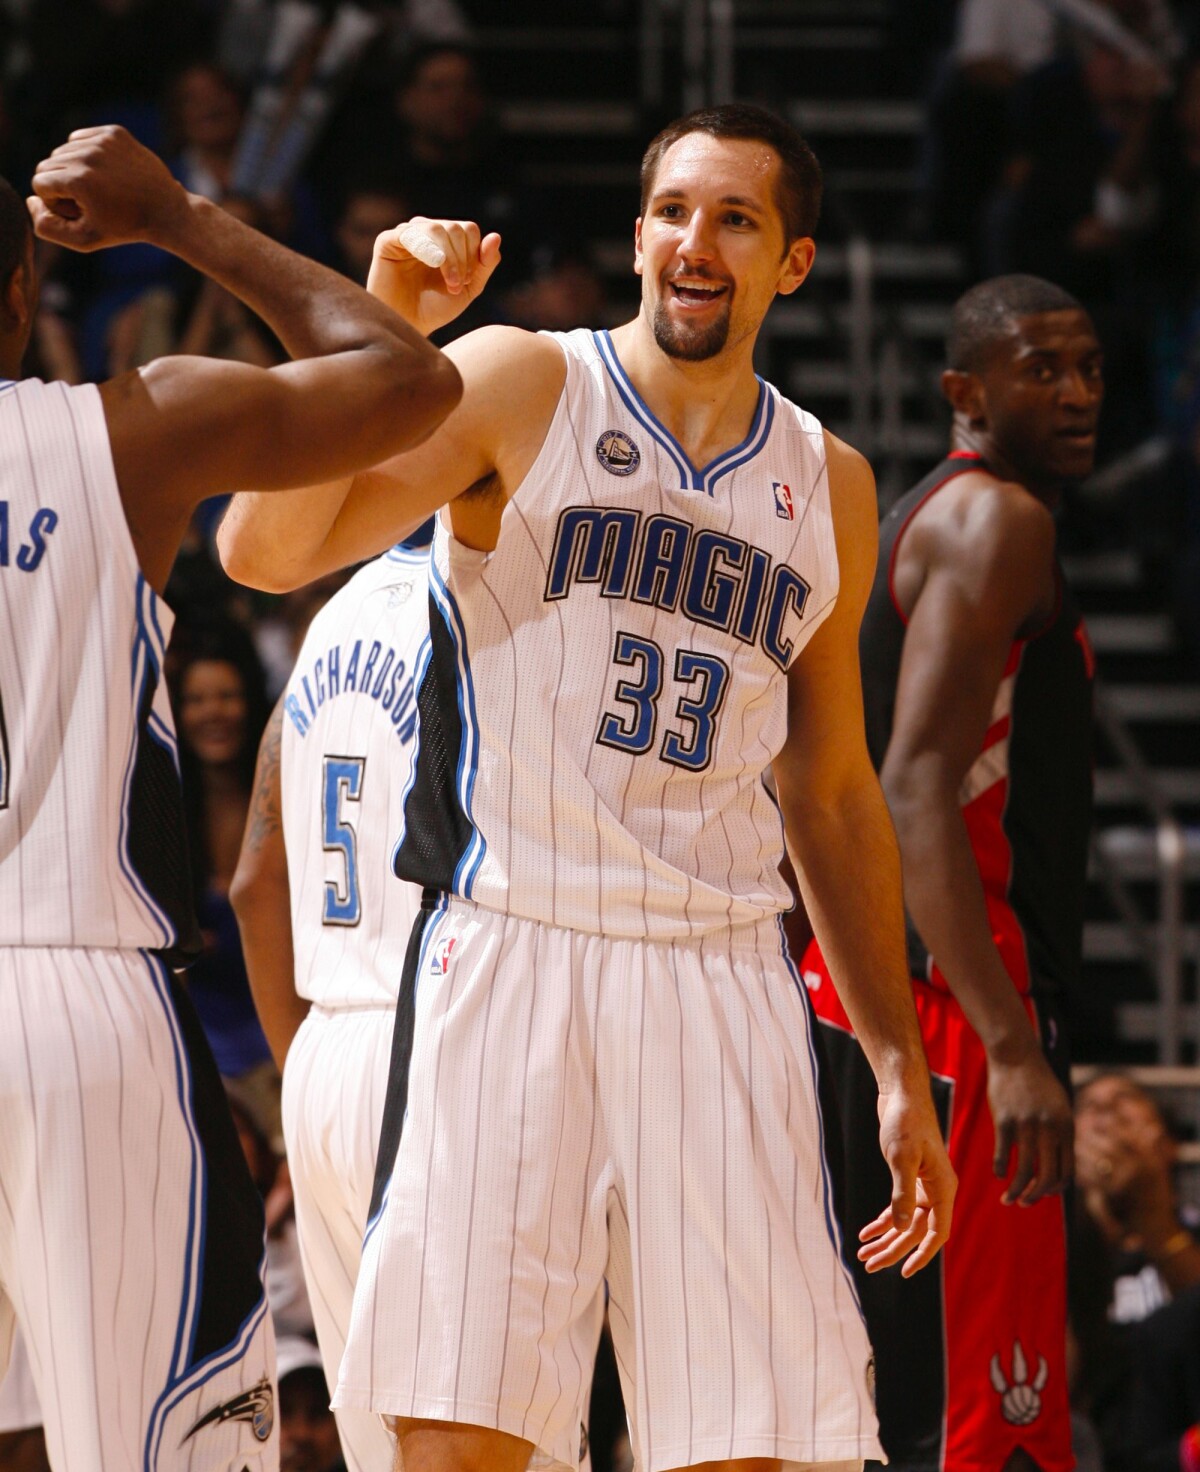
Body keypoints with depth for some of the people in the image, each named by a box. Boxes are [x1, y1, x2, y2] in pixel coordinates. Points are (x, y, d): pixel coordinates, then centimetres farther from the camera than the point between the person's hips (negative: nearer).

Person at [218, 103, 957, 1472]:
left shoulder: (828, 486, 15)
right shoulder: (522, 386, 2)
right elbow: (264, 549, -8)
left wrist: (901, 1067, 19)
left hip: (721, 980, 3)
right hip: (508, 948, -3)